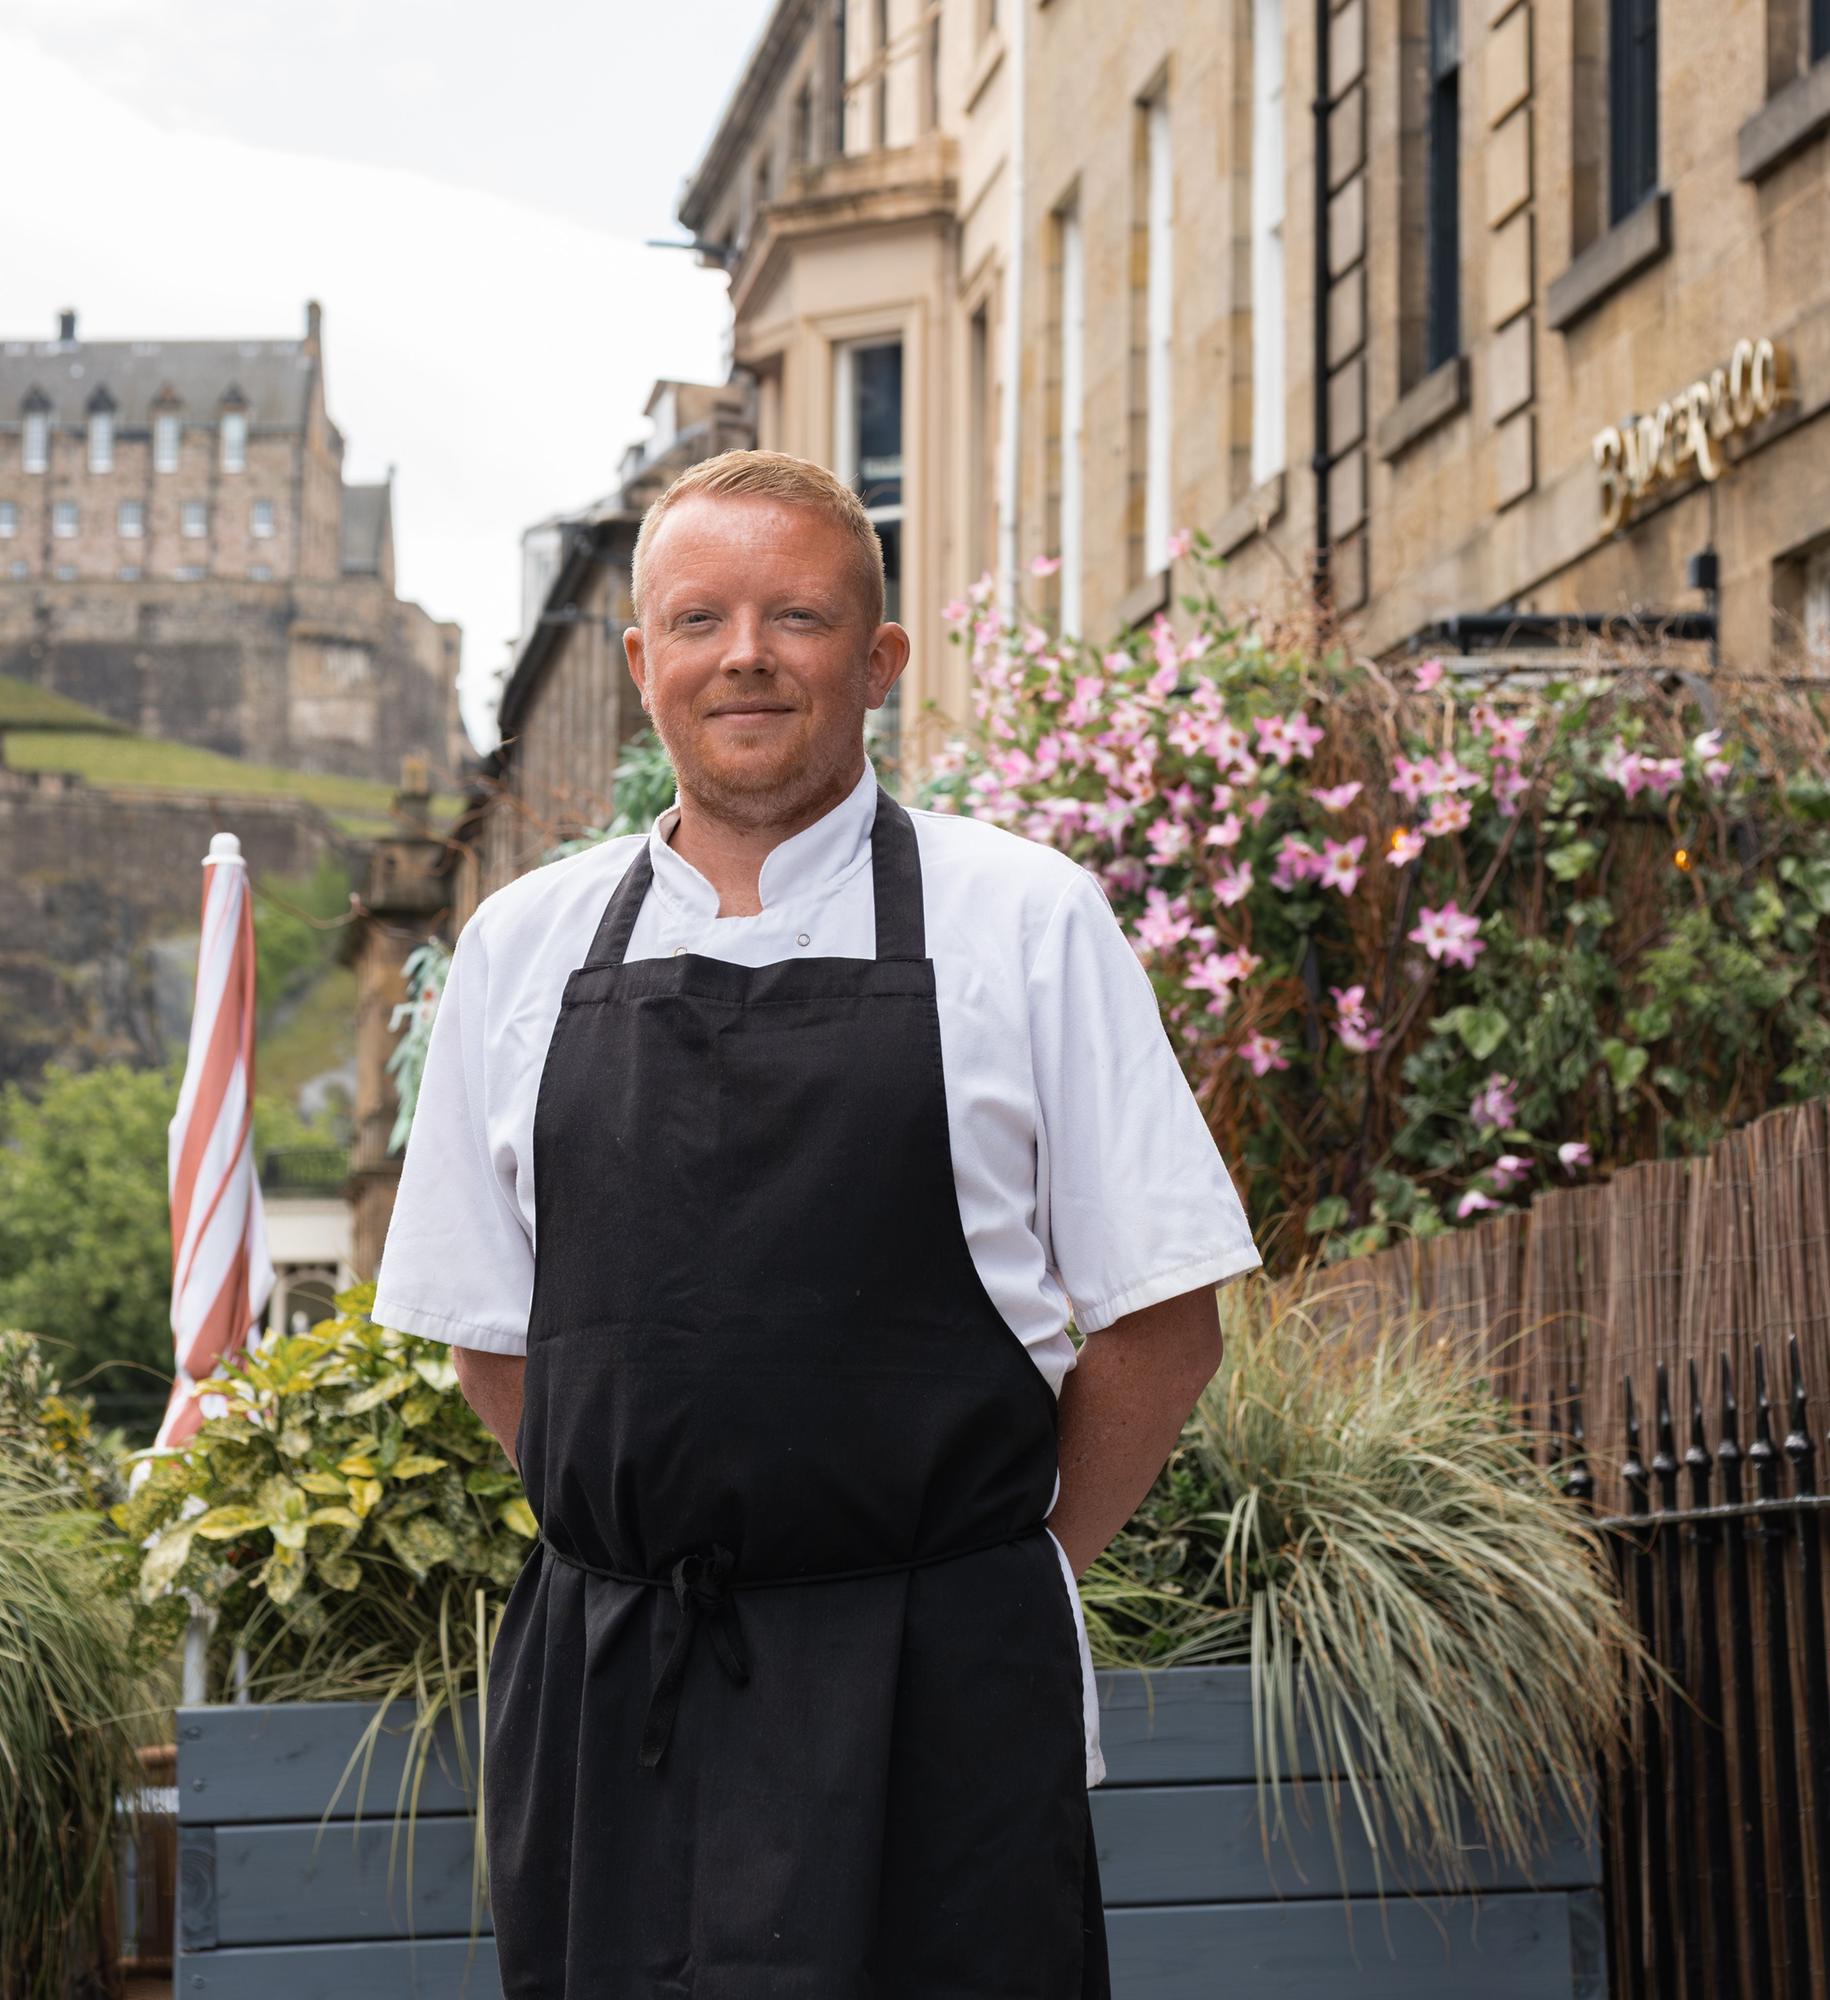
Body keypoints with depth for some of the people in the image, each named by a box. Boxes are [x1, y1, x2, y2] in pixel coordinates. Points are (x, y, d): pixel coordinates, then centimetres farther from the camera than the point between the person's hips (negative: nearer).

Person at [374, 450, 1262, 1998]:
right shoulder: (524, 945, 9)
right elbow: (489, 1334, 15)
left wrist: (1004, 1575, 3)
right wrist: (649, 1545, 9)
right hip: (601, 1690, 3)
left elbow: (1164, 1320, 2)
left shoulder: (1027, 921, 1)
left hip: (937, 1697, -2)